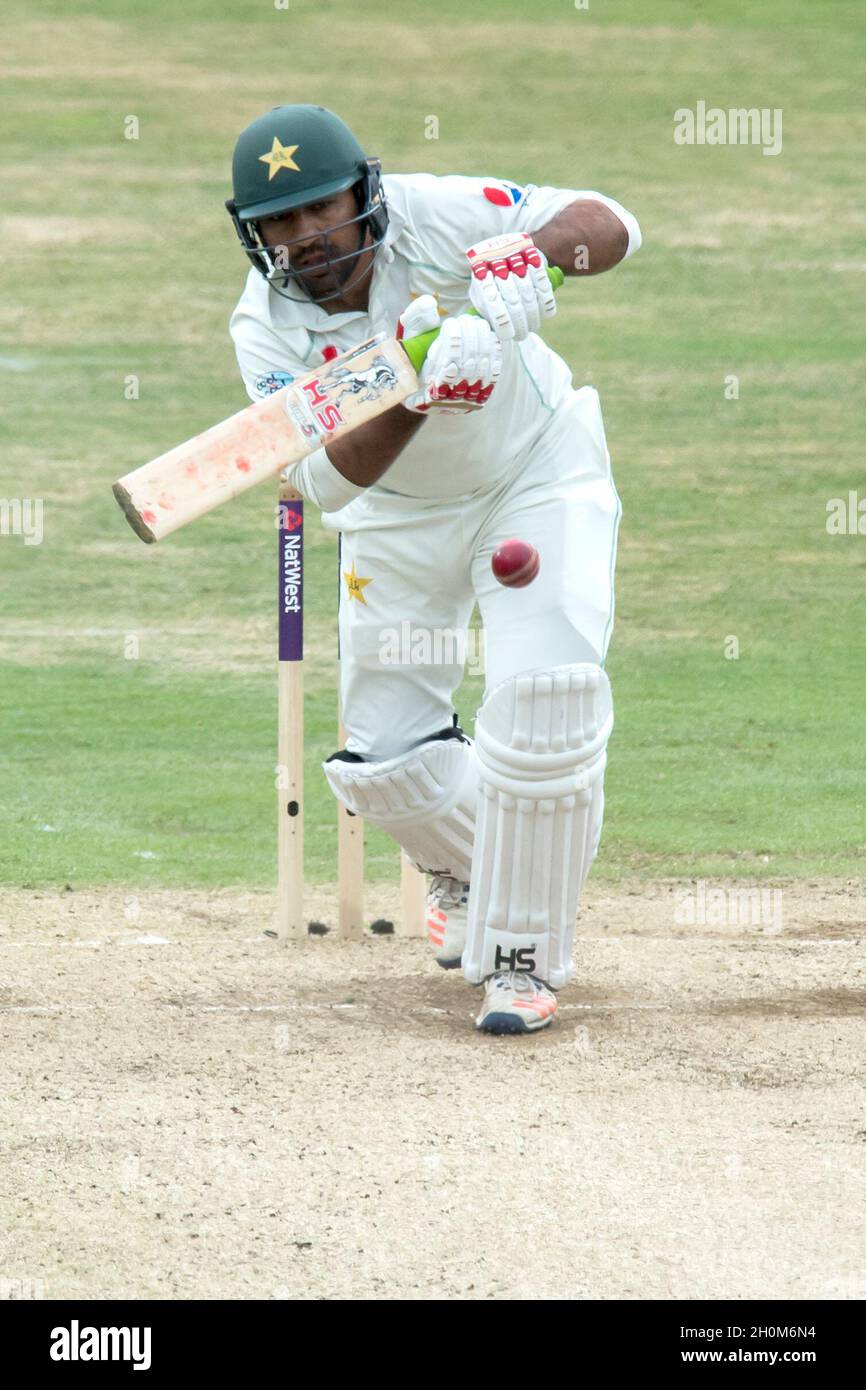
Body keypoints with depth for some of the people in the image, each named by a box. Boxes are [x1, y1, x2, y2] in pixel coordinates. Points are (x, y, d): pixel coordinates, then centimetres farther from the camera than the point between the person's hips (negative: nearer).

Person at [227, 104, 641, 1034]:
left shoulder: (428, 217, -25)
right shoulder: (266, 327, -19)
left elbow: (612, 227, -28)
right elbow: (327, 480, -31)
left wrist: (532, 251, -50)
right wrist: (418, 394, -48)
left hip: (537, 473, -3)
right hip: (400, 517, 3)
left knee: (547, 690, -23)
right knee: (380, 762, 2)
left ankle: (523, 951, -8)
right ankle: (465, 872, 38)